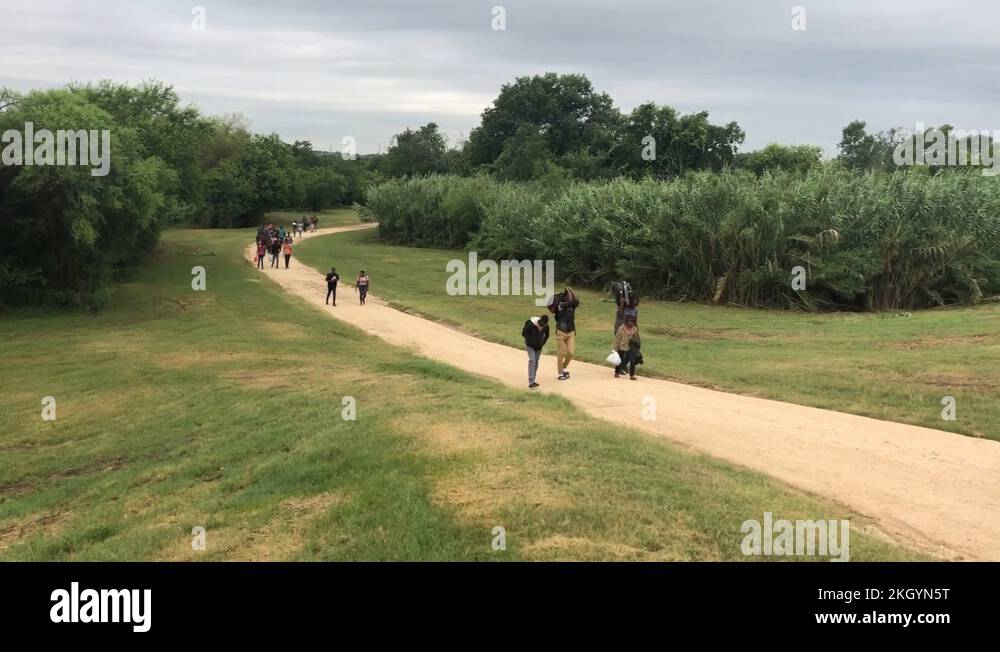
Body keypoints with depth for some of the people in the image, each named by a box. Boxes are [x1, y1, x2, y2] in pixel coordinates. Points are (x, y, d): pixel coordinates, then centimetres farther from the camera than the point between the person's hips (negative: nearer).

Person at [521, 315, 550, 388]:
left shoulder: (546, 327, -15)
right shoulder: (531, 324, -26)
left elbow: (546, 336, 5)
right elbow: (524, 333, -12)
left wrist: (542, 343, -6)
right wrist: (529, 340, -10)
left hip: (538, 346, 4)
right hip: (530, 346, -4)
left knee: (536, 362, 8)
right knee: (532, 361, -17)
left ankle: (532, 381, 17)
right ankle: (531, 381, -21)